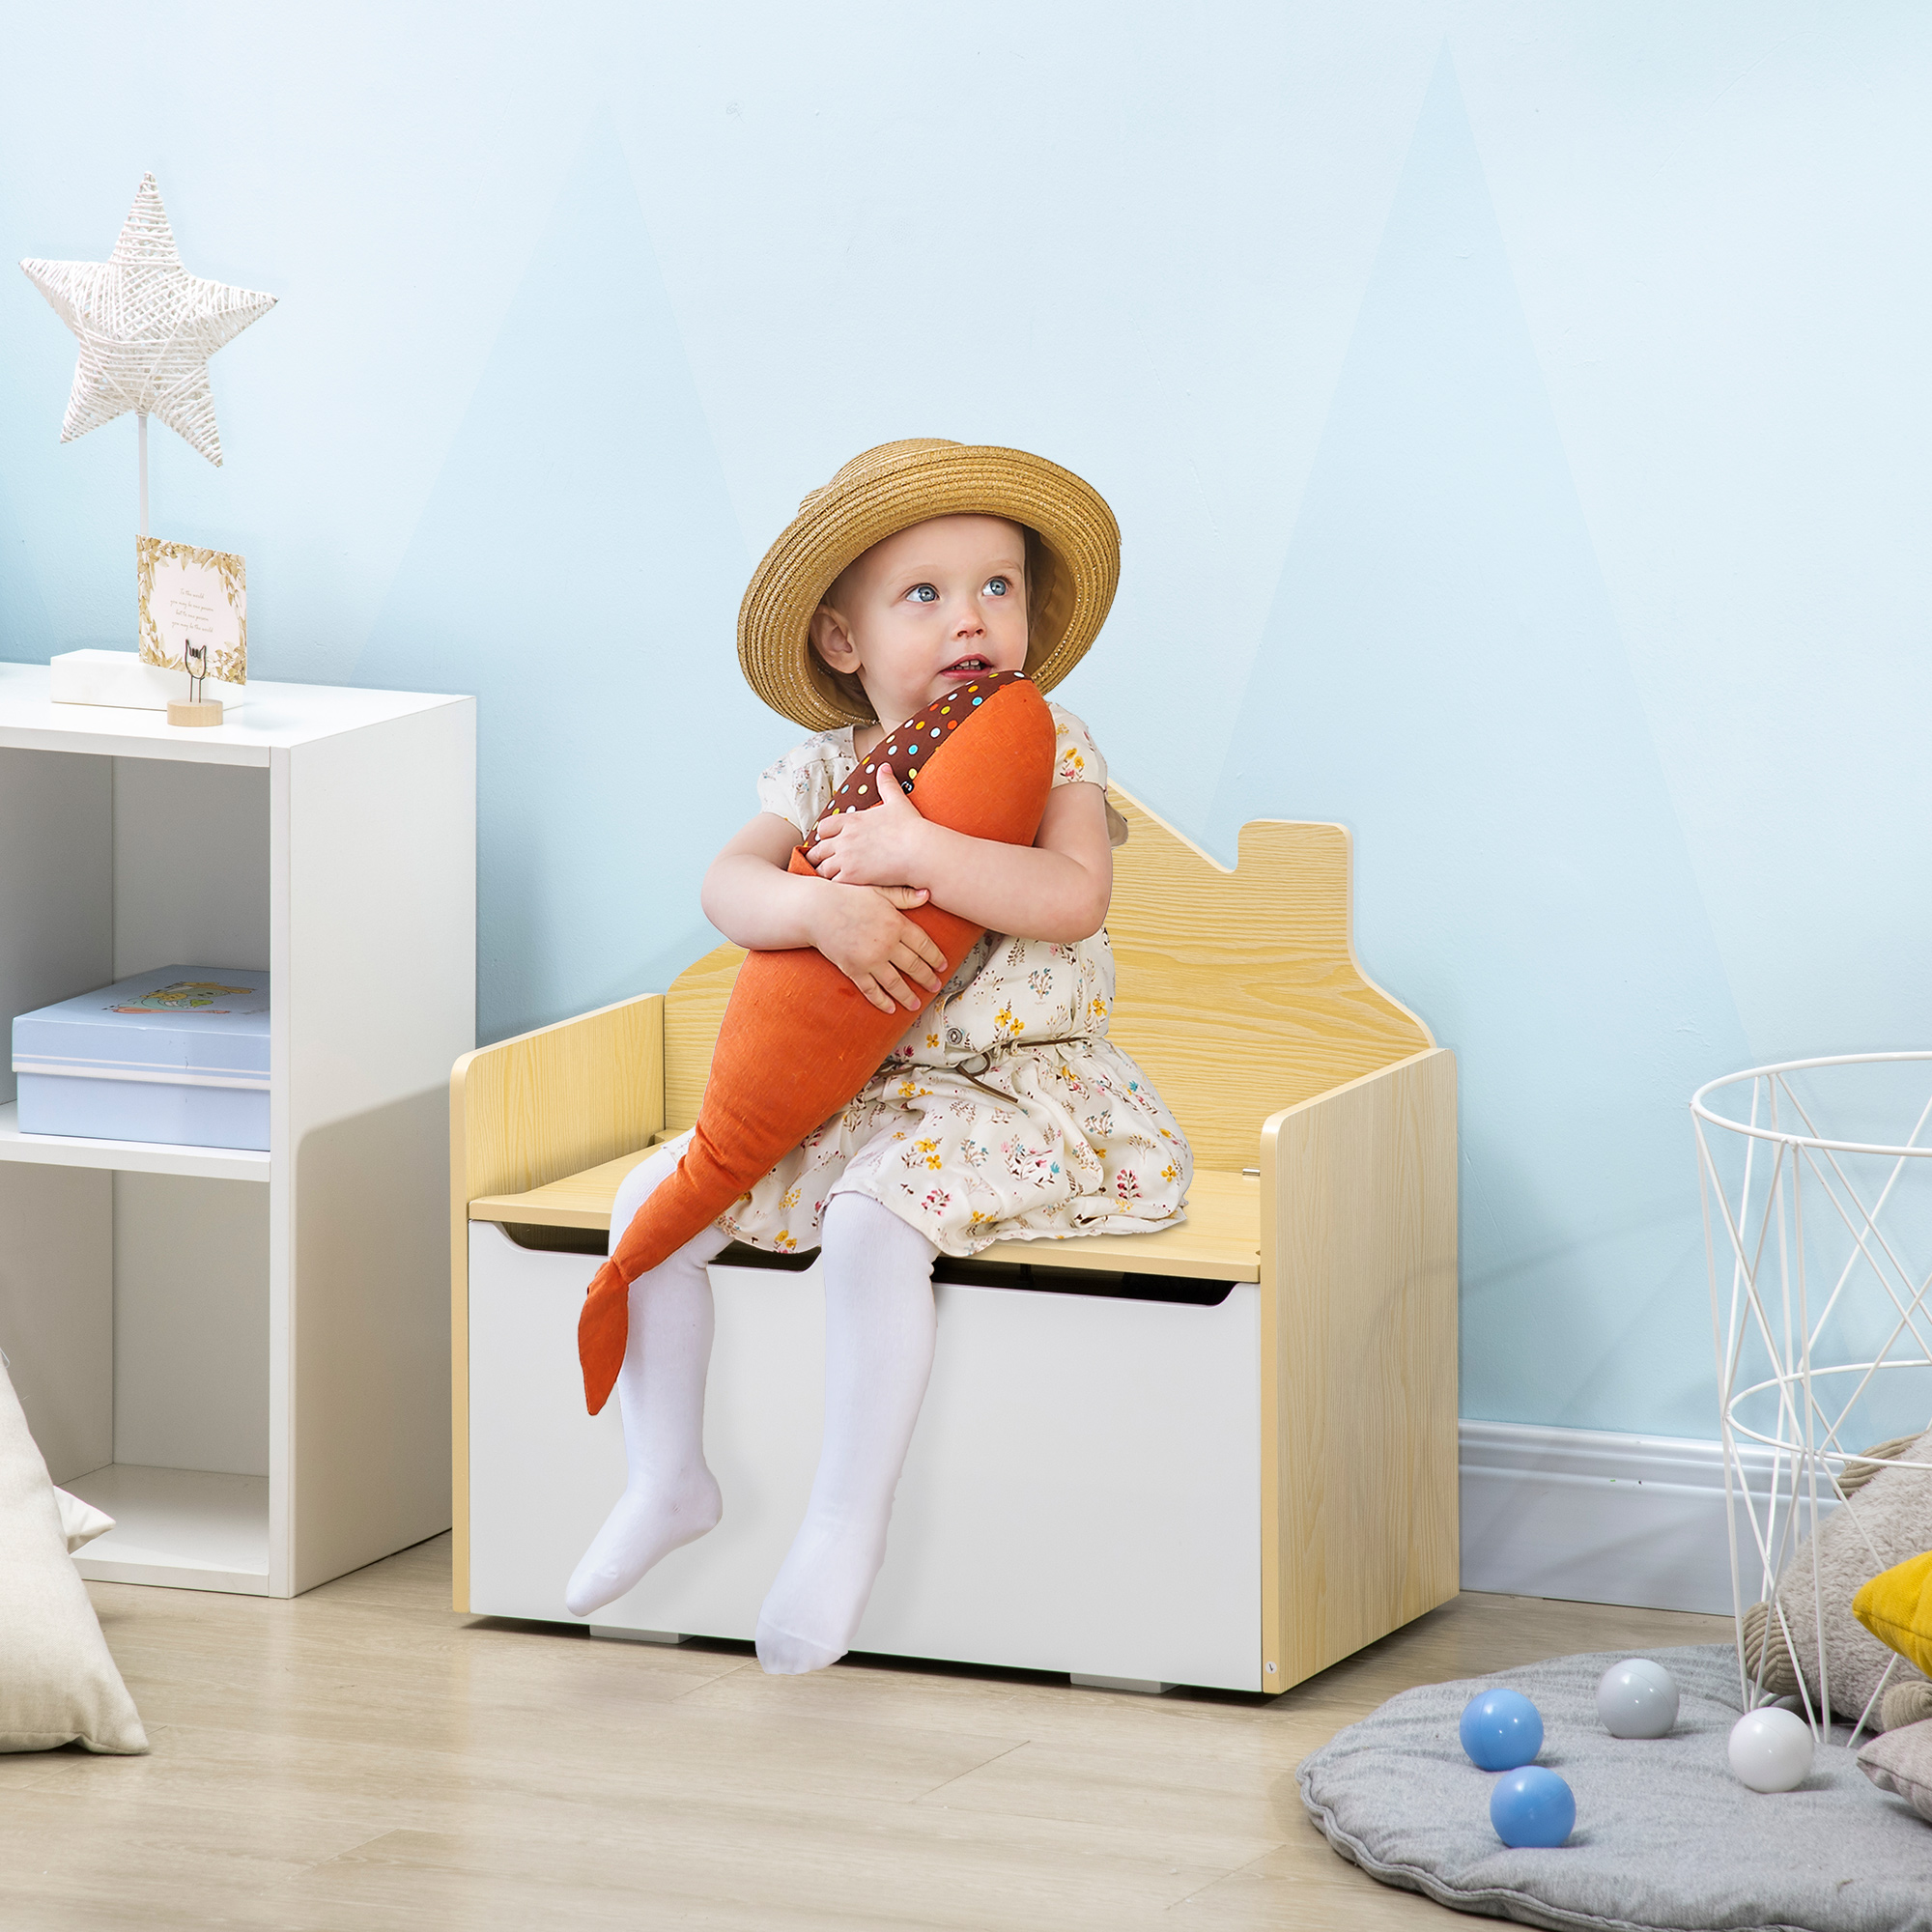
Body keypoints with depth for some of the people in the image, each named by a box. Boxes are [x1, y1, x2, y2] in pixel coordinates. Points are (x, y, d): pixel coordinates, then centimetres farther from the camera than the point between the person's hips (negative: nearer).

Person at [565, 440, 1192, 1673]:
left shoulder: (1049, 750, -6)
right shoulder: (824, 771, 5)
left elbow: (1075, 895, -23)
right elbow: (731, 887, -11)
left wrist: (908, 850, -29)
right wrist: (825, 906, -32)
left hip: (1009, 1090, -6)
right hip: (838, 1094, 6)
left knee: (873, 1223, -33)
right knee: (654, 1198, -6)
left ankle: (850, 1520, -21)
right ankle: (668, 1480, 8)